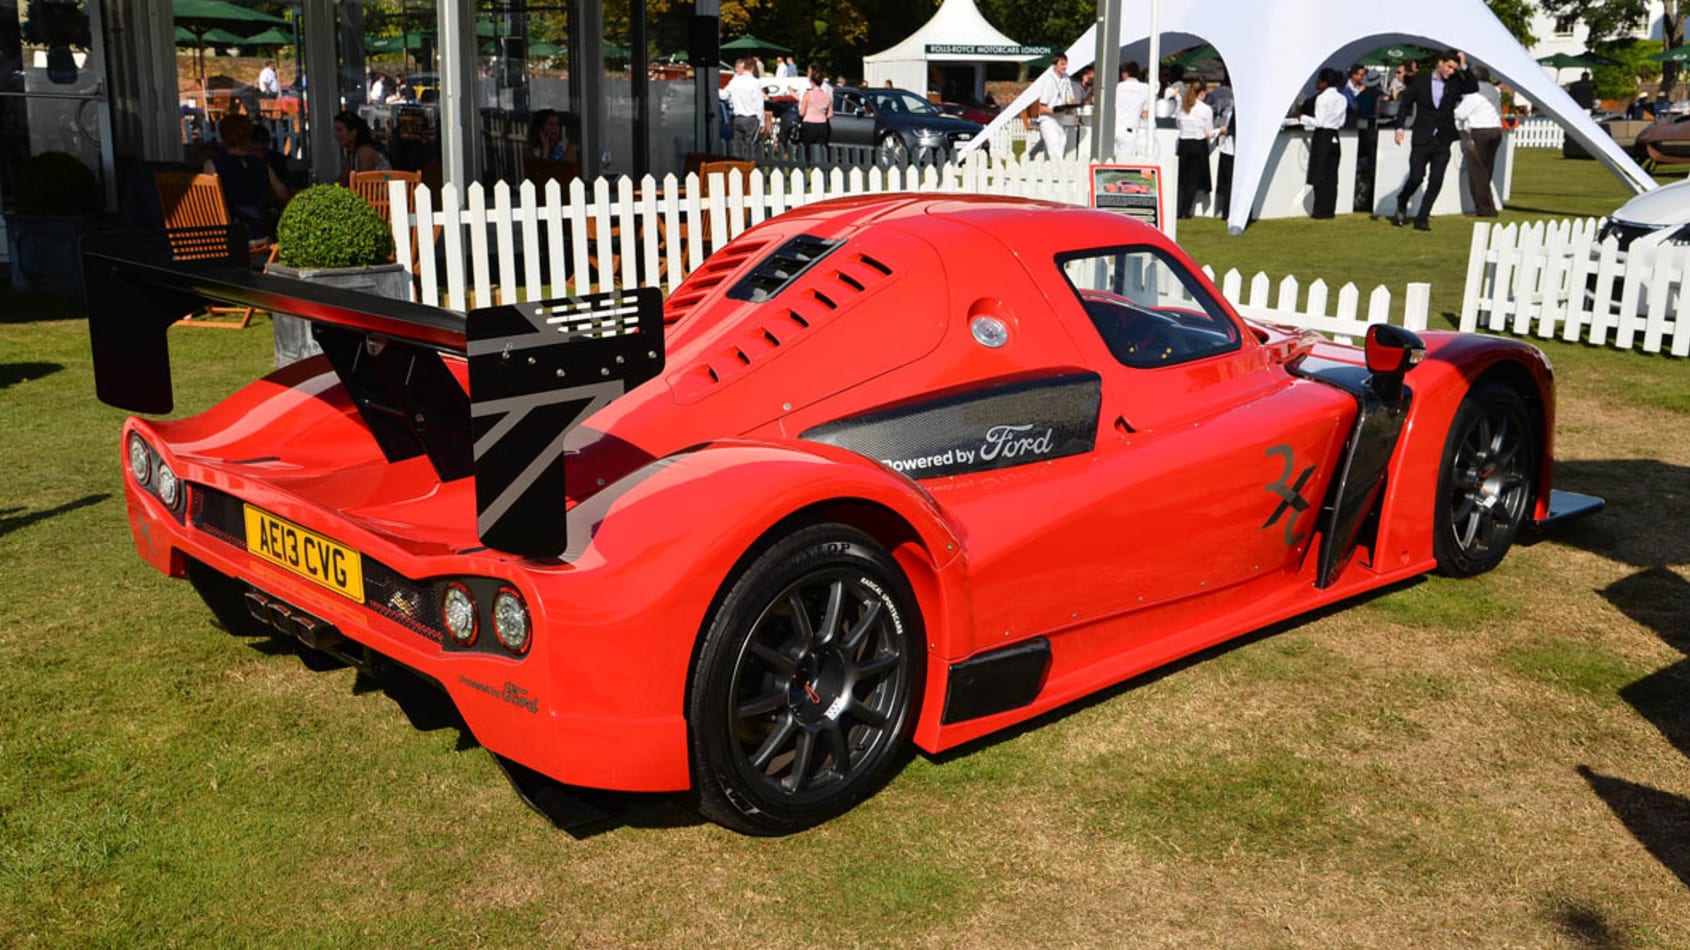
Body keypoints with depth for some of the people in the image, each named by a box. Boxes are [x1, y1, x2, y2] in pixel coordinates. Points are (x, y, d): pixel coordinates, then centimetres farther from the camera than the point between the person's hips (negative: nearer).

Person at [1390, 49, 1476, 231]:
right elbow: (1406, 103, 4)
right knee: (1416, 177, -8)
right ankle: (1401, 205, 21)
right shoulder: (1420, 81, 2)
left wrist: (1464, 67, -10)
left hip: (1443, 142, 2)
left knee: (1436, 181, -2)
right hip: (1422, 139, -2)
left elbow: (1473, 88, -8)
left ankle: (1422, 219, 5)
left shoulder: (1455, 83, 7)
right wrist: (1400, 127, -5)